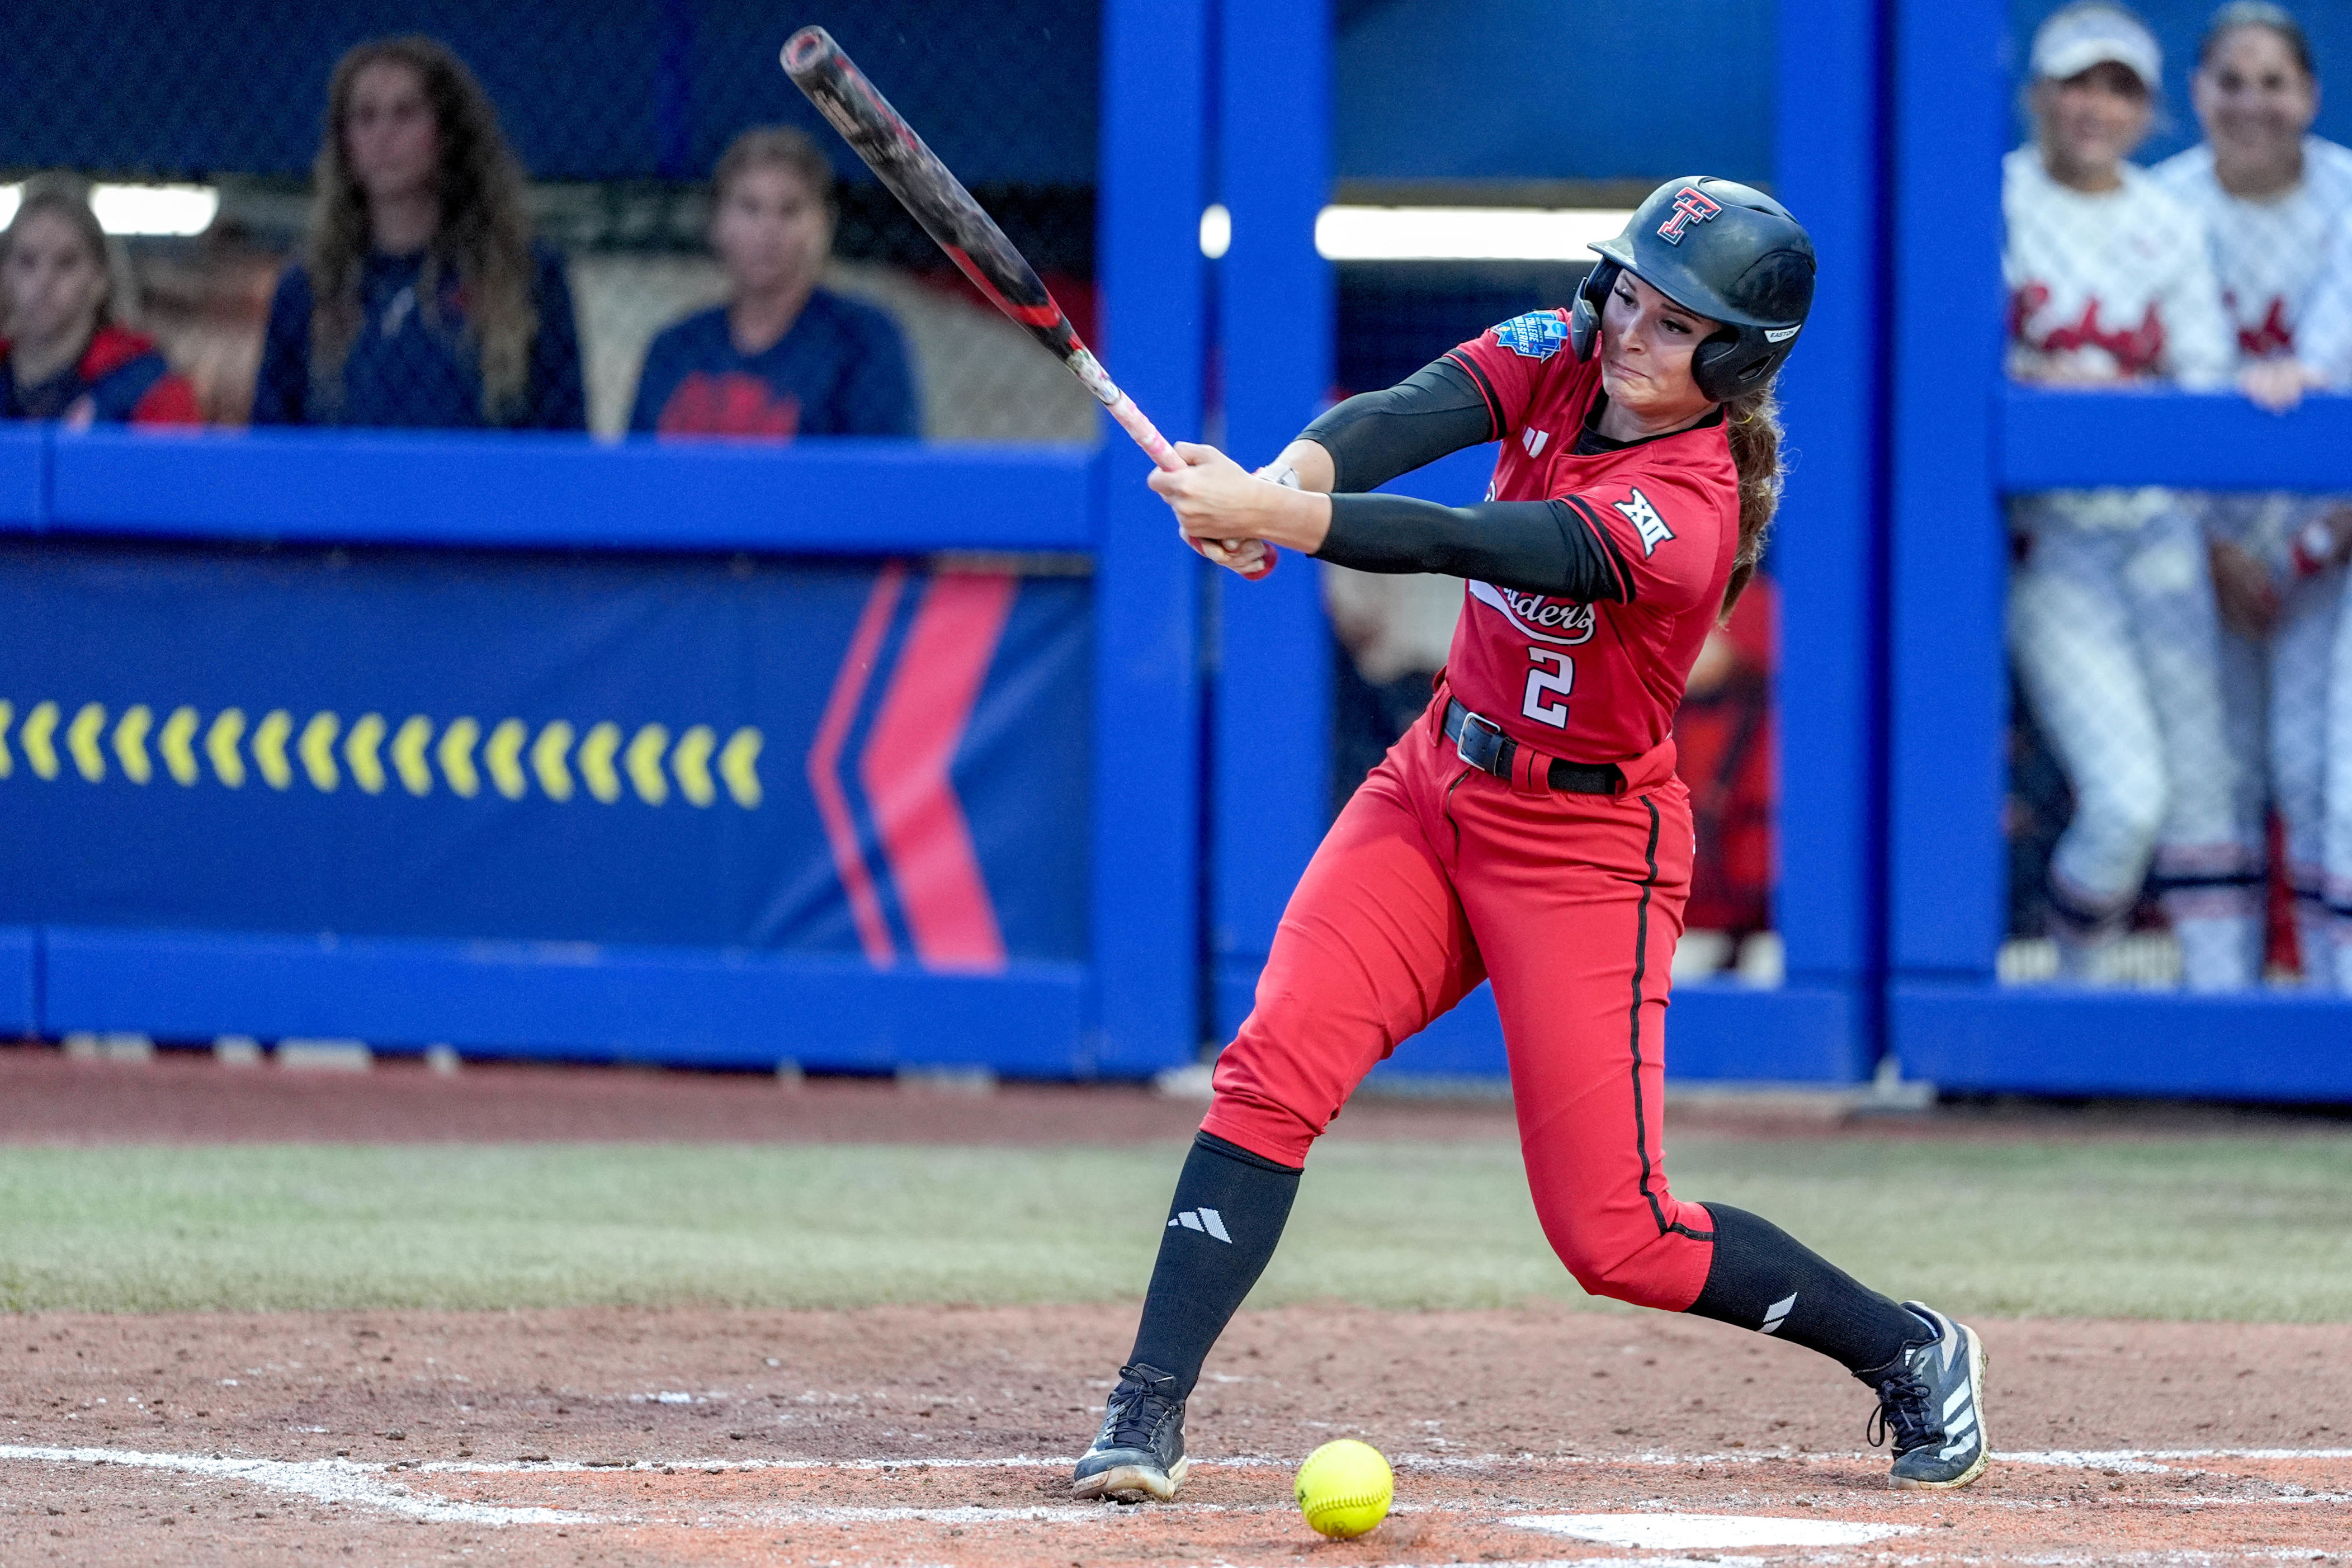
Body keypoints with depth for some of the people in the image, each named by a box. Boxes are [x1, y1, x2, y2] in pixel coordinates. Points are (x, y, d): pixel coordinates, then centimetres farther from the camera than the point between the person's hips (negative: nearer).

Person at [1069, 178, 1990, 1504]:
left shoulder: (1688, 509, -25)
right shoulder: (1556, 360, -5)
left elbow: (1482, 548, -38)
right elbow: (1411, 416, -23)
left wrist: (1275, 521, -50)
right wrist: (1286, 480, -45)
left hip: (1585, 846, -6)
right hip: (1440, 786, 6)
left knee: (1617, 1234, -5)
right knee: (1275, 1066, -15)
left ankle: (1907, 1349, 17)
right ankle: (1150, 1412, -13)